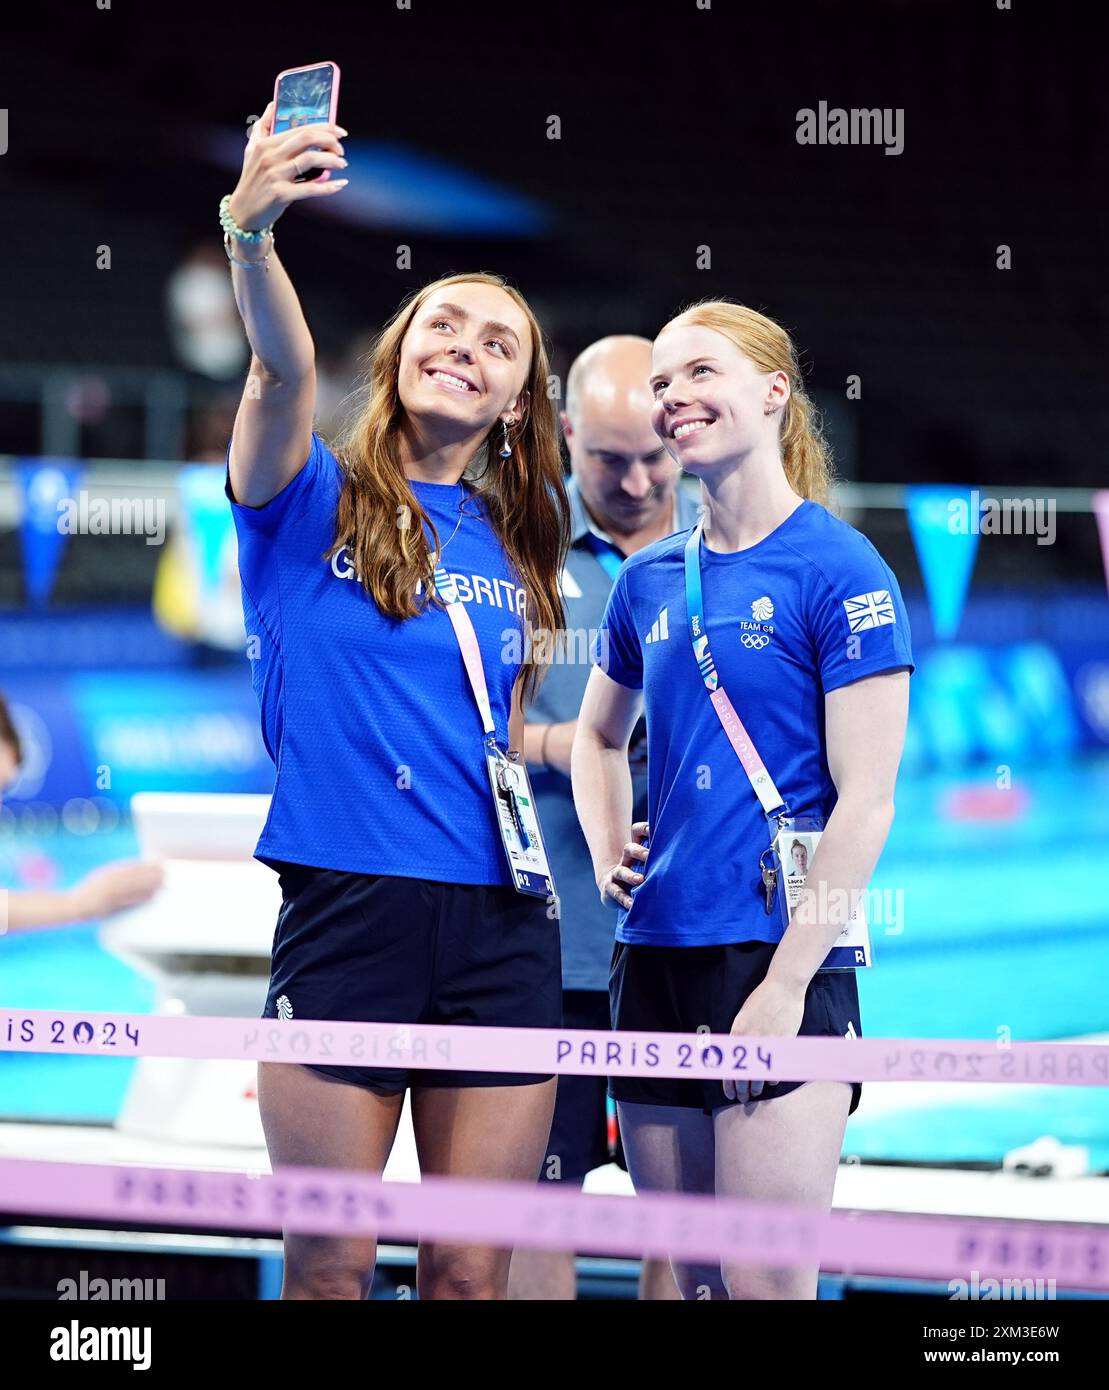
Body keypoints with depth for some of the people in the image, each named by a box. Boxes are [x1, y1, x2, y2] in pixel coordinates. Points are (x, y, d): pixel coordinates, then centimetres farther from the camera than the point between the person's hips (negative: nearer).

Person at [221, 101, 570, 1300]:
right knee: (330, 1269, -2)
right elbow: (284, 368, -20)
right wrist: (251, 232, -39)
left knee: (470, 1271, 4)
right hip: (345, 915, -4)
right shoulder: (315, 503, 1)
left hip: (499, 924, 4)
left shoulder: (515, 546, 15)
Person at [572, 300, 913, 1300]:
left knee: (766, 1285, -9)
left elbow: (866, 803, -11)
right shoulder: (649, 580, 12)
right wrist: (607, 854, 11)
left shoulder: (839, 570, -7)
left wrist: (786, 983, -15)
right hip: (655, 952, 6)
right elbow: (599, 735, 31)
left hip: (779, 963, -6)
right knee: (692, 1279, 8)